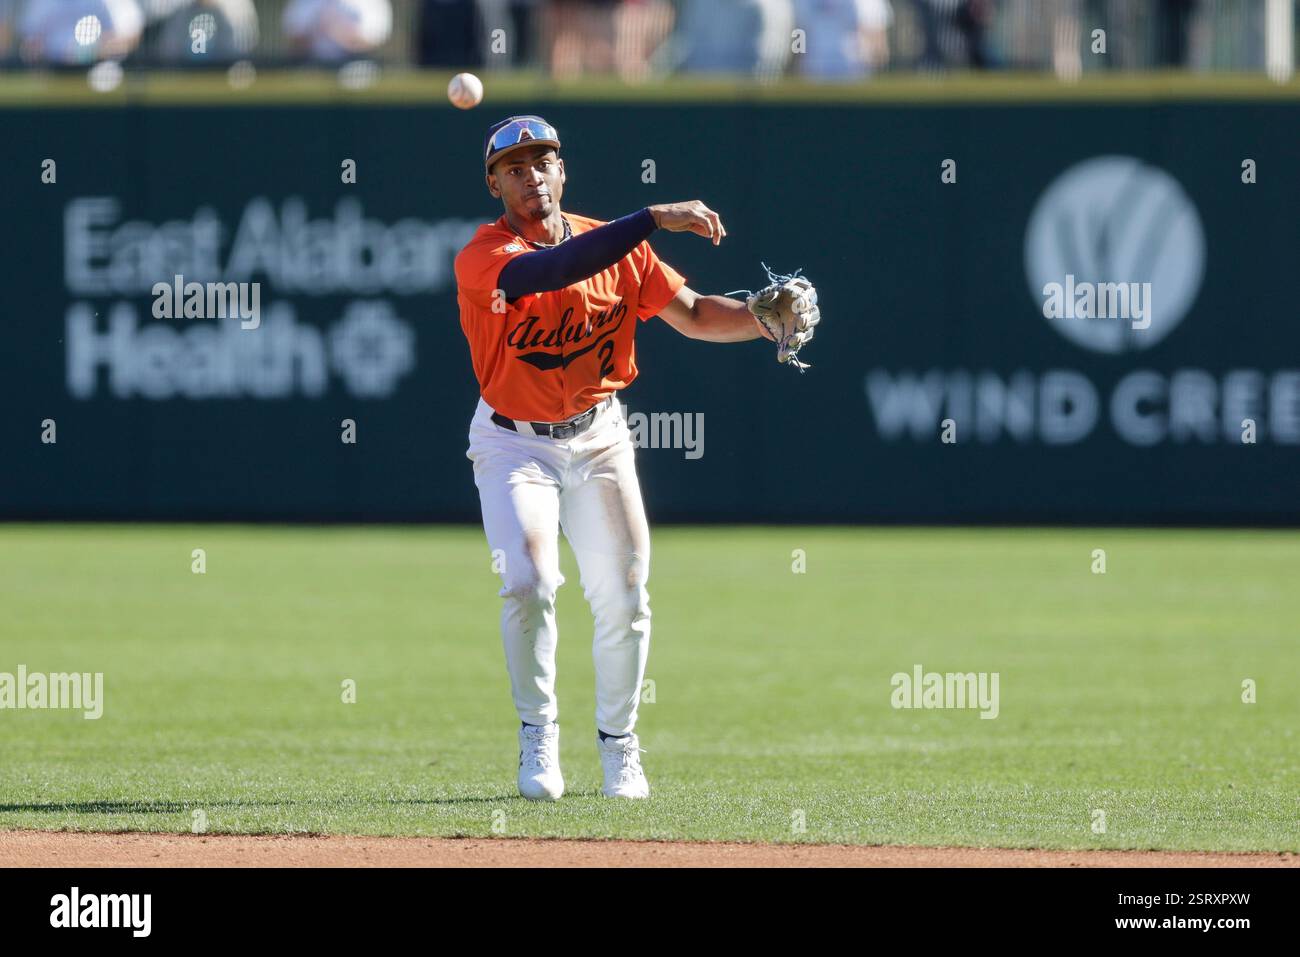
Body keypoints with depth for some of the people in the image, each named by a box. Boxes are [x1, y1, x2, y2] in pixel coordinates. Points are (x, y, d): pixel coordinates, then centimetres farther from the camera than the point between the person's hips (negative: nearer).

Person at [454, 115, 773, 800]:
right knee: (530, 584, -19)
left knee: (623, 596, -2)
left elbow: (692, 312, -3)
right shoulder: (483, 256, -18)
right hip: (513, 443, -3)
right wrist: (655, 219, -40)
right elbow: (553, 270, -37)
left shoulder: (615, 248, -2)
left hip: (597, 438, 3)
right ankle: (538, 736, 2)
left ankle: (617, 742, 18)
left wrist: (762, 319, -23)